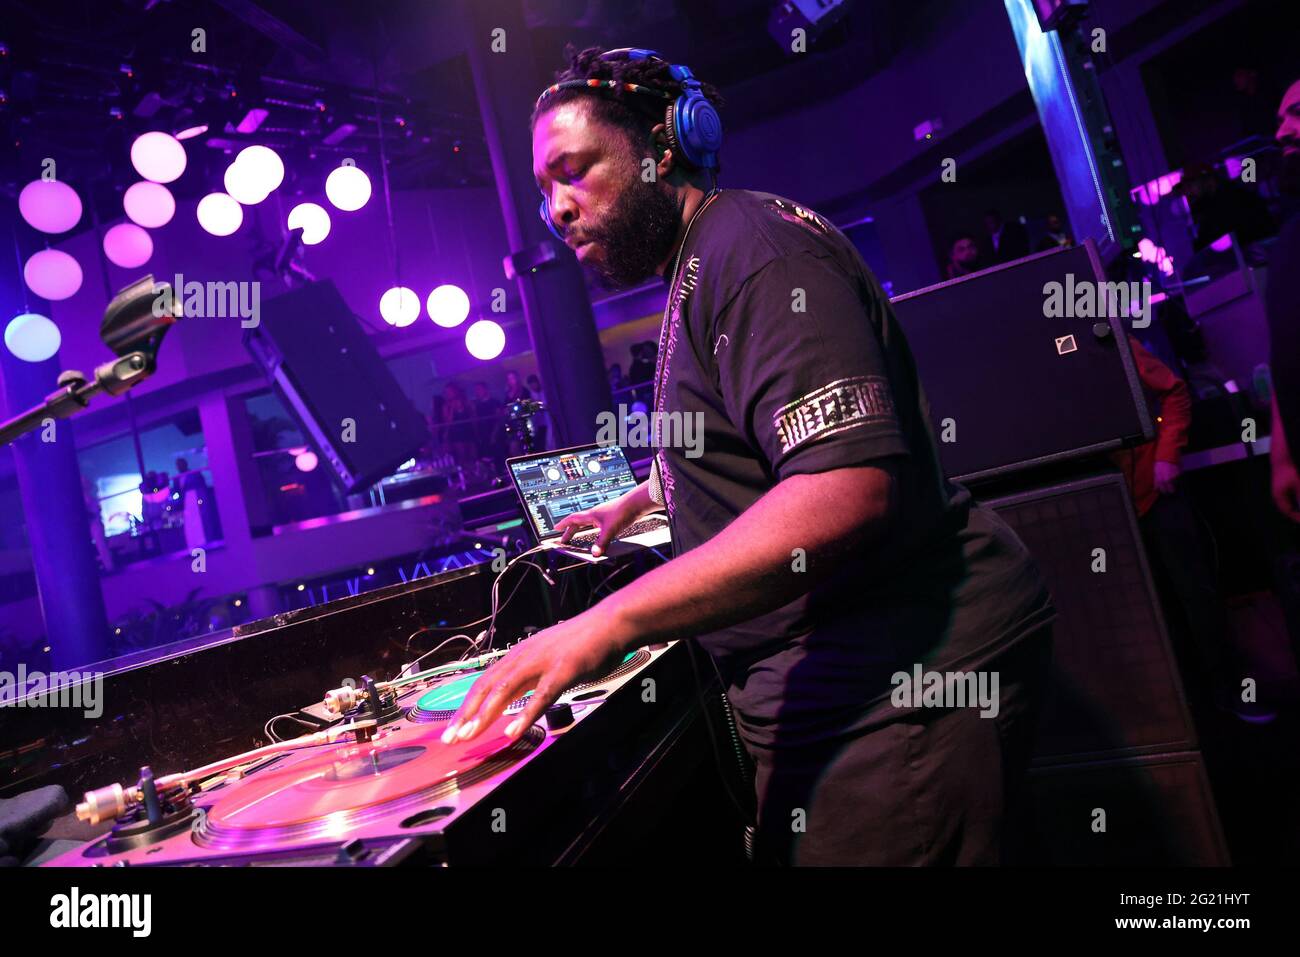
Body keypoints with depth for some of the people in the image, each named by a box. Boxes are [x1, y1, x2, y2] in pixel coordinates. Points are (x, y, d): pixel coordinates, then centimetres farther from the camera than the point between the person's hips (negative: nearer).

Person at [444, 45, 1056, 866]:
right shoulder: (699, 271, 18)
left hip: (898, 687, -10)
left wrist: (611, 621, -30)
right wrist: (637, 501, 40)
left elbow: (849, 486, -29)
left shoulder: (754, 244, -15)